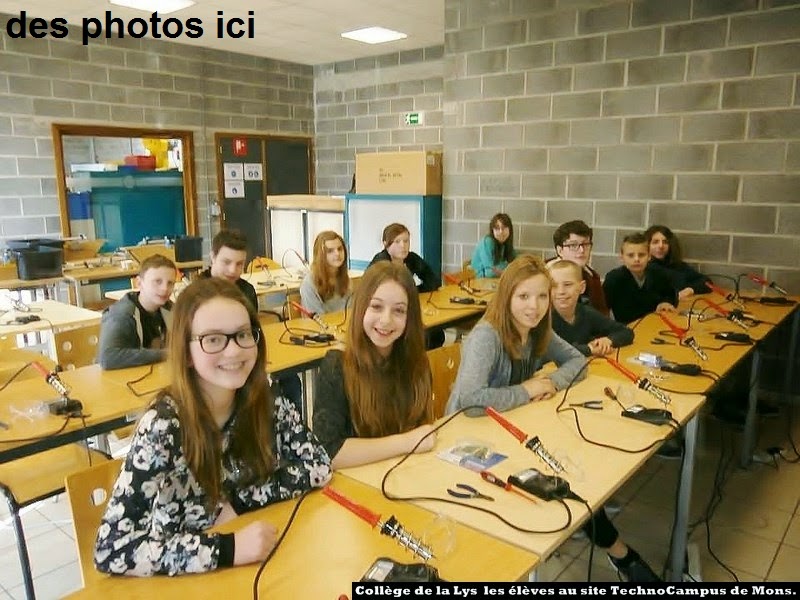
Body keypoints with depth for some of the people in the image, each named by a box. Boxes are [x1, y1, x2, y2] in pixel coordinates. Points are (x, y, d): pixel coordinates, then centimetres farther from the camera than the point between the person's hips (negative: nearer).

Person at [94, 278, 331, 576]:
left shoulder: (265, 402, -9)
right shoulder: (164, 426, -20)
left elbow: (319, 467, -3)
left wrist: (237, 501, -13)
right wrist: (227, 548, -29)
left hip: (260, 563, 3)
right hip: (187, 578, -3)